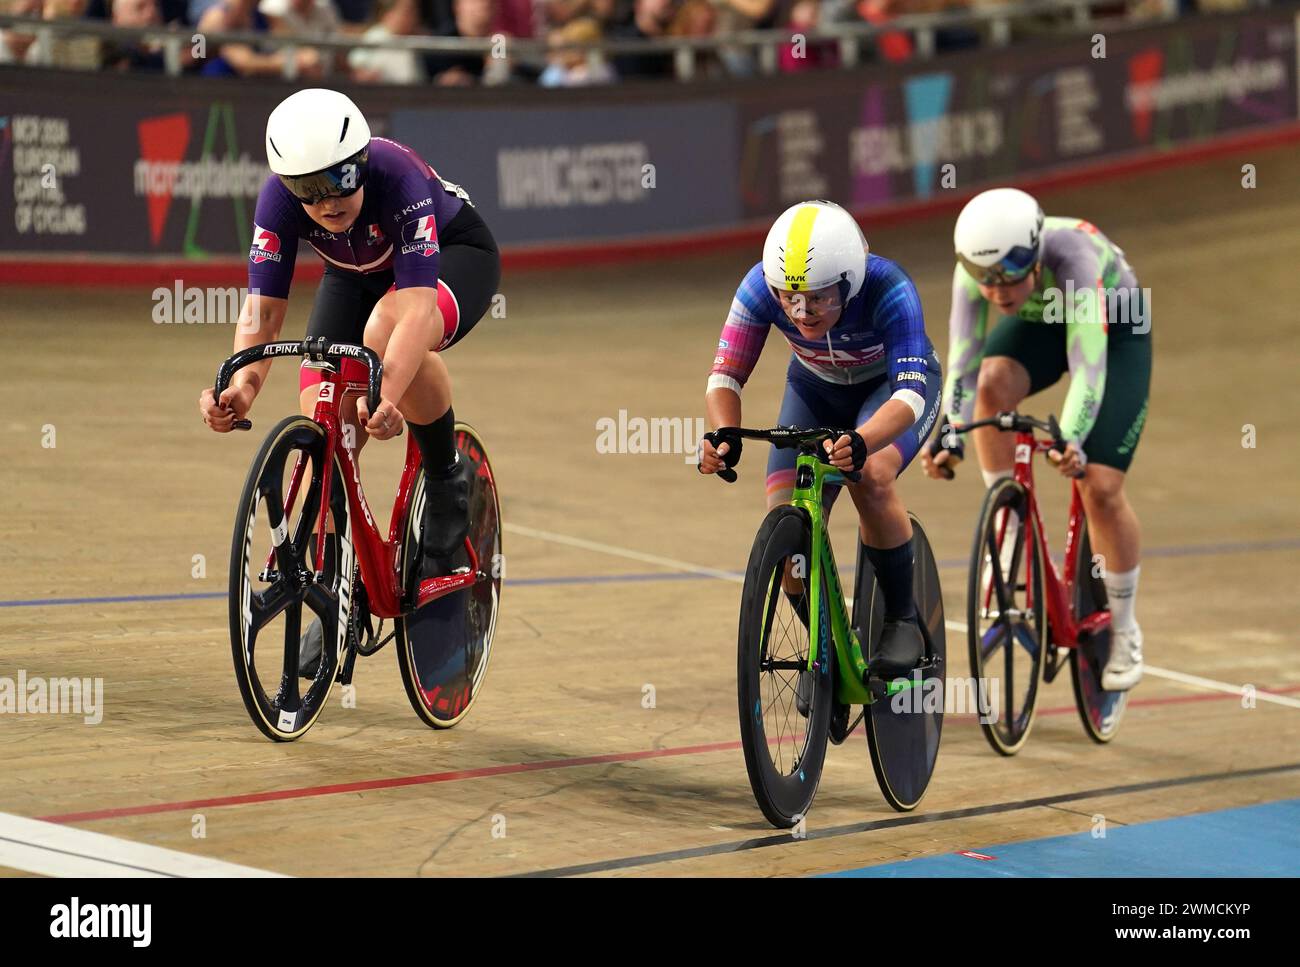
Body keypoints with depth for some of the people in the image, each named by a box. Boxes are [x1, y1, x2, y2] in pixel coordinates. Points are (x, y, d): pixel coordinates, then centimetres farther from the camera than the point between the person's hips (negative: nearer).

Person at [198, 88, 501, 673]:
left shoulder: (397, 179, -40)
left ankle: (447, 478, -14)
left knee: (386, 331, -39)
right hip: (357, 276, 5)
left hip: (454, 257, -4)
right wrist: (243, 384, -48)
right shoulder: (279, 198, -28)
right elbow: (263, 307, -28)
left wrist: (388, 399, -63)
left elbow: (418, 302, -48)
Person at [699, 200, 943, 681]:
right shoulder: (761, 287, -30)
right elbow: (725, 375, -27)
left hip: (893, 385, -3)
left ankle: (903, 620, -14)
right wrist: (725, 438, -49)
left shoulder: (888, 289, -38)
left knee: (870, 477, -34)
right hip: (817, 388, 3)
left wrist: (860, 442, -66)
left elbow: (910, 393, -46)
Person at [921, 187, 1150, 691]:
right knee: (992, 382, -32)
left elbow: (1088, 366, -49)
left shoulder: (1072, 259, -42)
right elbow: (962, 364, -33)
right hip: (1038, 325, 3)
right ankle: (1009, 535, -16)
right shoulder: (976, 267, -30)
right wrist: (949, 435, -48)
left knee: (1100, 489, -13)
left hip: (1115, 331, -3)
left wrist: (1071, 439, -64)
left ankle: (1124, 630, 10)